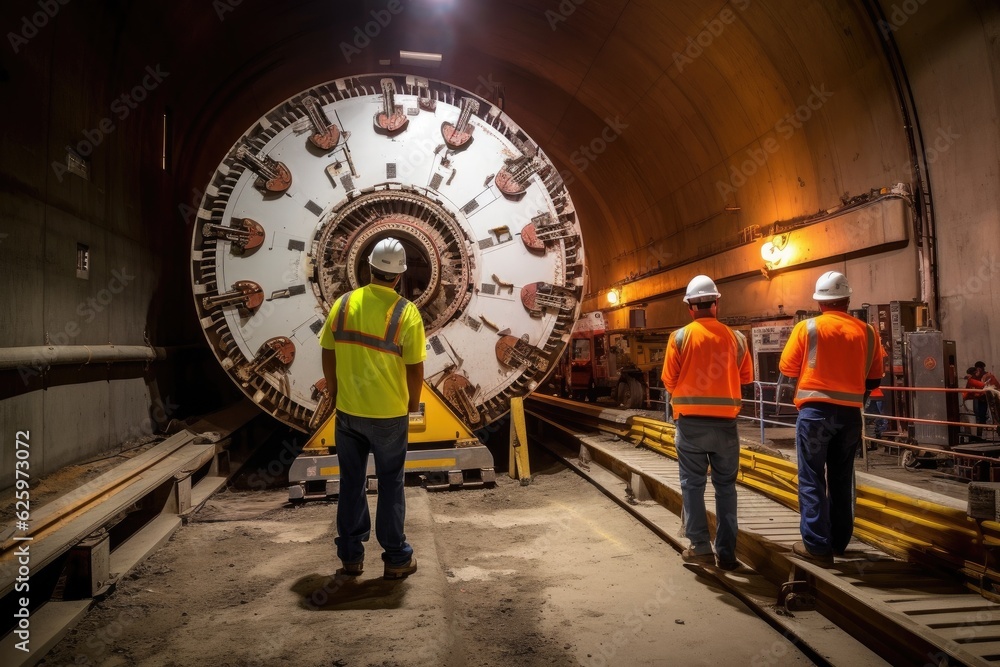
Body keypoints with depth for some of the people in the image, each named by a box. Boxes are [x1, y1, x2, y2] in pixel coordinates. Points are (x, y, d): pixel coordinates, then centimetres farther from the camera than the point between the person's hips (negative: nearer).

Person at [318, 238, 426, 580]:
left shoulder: (344, 304, -4)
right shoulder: (406, 312, -13)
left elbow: (328, 355, 2)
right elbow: (415, 368, -11)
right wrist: (413, 403, 6)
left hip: (348, 410, 3)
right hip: (389, 413, -3)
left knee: (351, 482, 16)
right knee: (390, 484, 11)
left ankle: (350, 555, 27)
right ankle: (396, 558, 21)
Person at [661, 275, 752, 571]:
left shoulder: (680, 337, -6)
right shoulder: (735, 338, -1)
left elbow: (669, 381, -3)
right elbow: (746, 377, 7)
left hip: (691, 422, -2)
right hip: (725, 423, 2)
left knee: (693, 484, 8)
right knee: (725, 486, 11)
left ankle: (700, 546, 6)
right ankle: (726, 552, 15)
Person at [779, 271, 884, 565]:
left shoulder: (807, 328, -6)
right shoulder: (867, 331, 3)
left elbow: (787, 368, 1)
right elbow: (875, 379, 9)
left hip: (815, 410, -4)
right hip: (850, 413, 4)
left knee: (812, 479, 2)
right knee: (841, 478, 14)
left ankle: (817, 545, 1)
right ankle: (839, 541, 24)